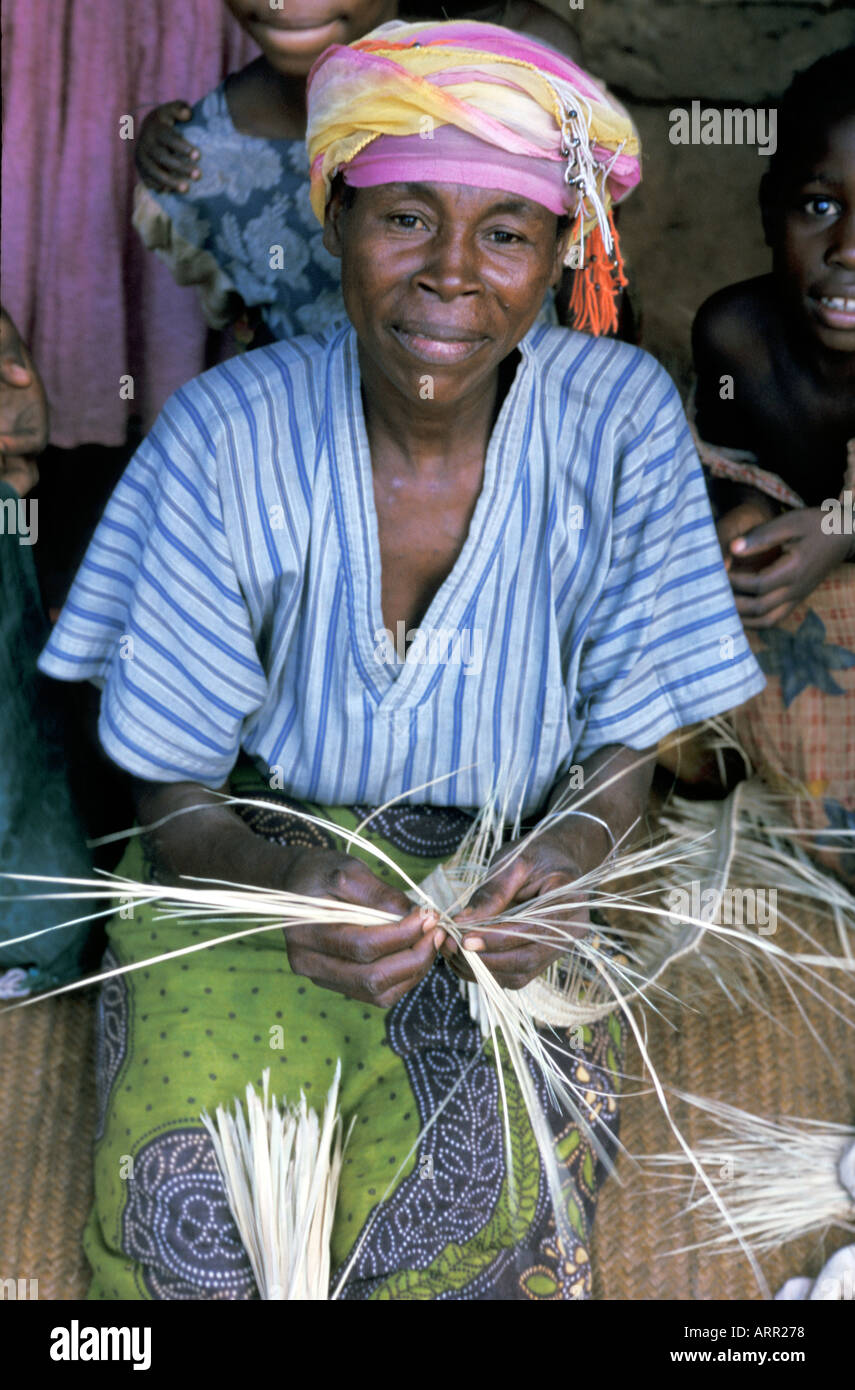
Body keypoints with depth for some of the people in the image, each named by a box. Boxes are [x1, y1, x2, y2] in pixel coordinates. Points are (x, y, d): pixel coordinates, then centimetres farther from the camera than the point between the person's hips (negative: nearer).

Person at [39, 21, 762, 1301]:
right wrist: (288, 876, -33)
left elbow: (624, 739, -4)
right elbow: (176, 799, -11)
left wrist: (572, 855, -26)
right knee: (196, 1192, -25)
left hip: (505, 882, 1)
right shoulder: (226, 438, -17)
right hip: (257, 871, 0)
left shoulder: (622, 418, -14)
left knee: (479, 1177, -26)